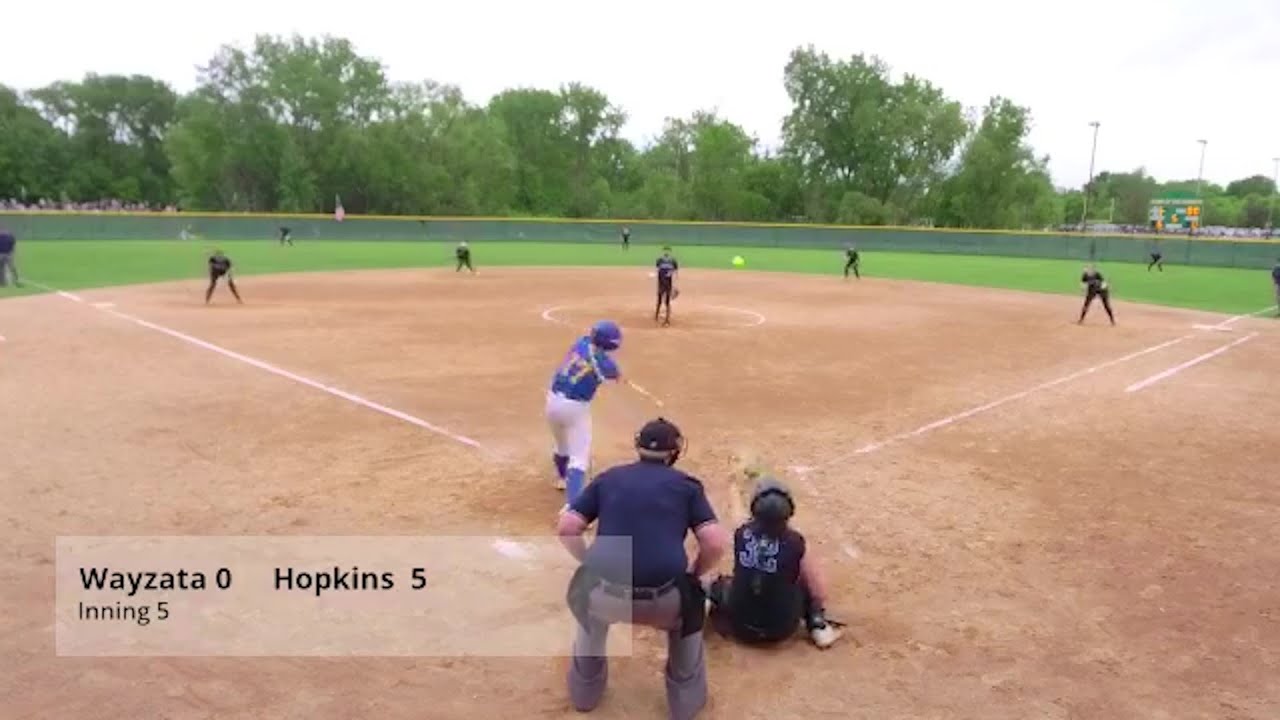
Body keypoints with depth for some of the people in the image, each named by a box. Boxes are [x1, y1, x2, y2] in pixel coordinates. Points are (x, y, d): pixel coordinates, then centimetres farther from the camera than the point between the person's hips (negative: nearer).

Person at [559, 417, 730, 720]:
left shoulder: (608, 478, 16)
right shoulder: (686, 484, 12)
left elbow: (566, 529, 8)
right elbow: (716, 544, 1)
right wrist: (693, 574, 19)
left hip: (605, 597, 2)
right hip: (663, 603, -1)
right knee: (690, 598, 33)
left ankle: (585, 691, 51)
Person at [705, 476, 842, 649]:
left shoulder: (741, 534, -10)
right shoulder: (795, 543, -16)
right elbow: (819, 593, -6)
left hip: (741, 625, 3)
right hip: (781, 629, -2)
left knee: (722, 584, 30)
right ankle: (818, 628, 10)